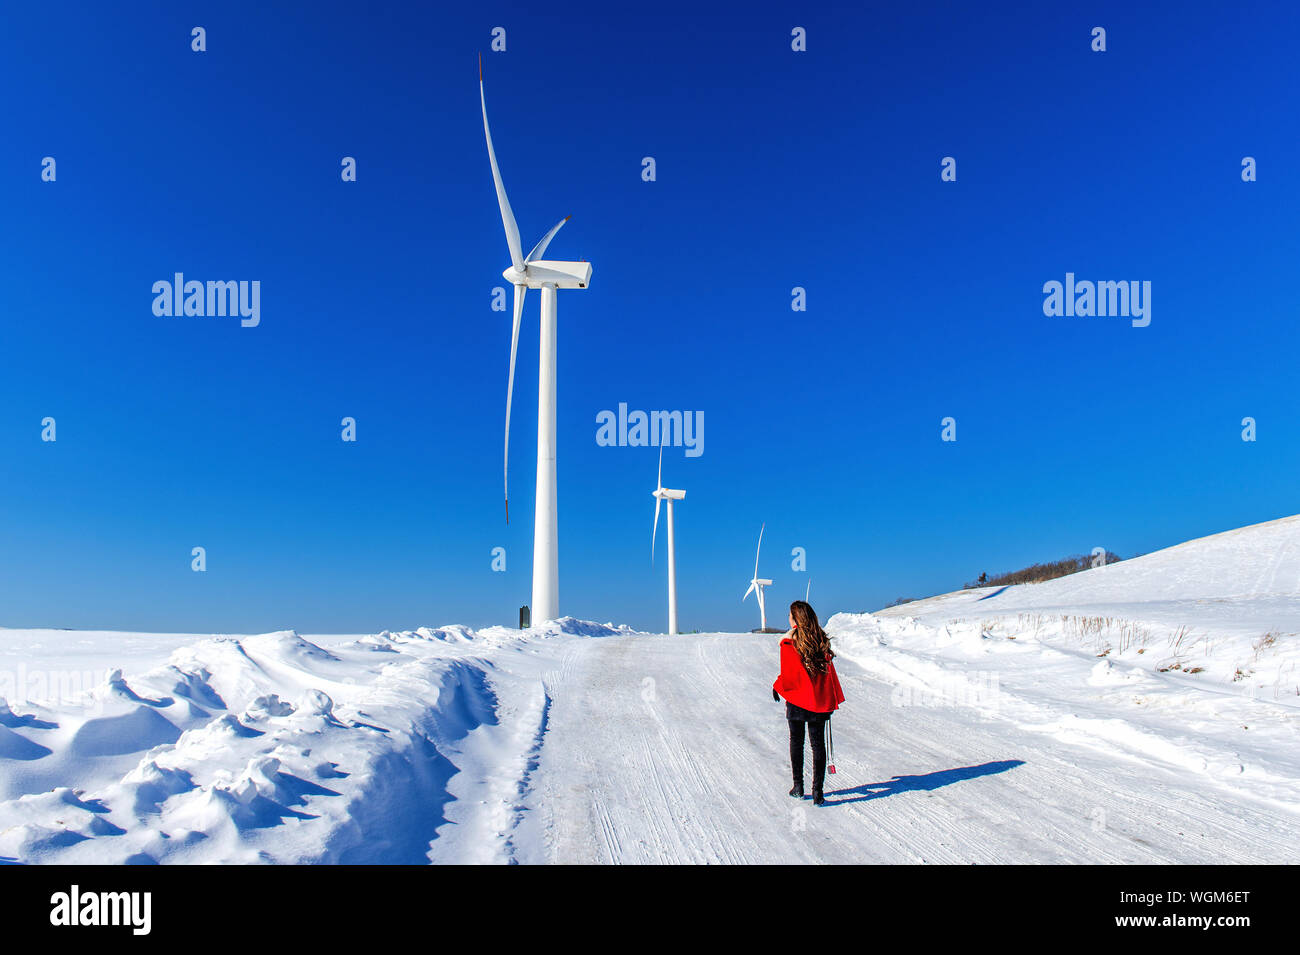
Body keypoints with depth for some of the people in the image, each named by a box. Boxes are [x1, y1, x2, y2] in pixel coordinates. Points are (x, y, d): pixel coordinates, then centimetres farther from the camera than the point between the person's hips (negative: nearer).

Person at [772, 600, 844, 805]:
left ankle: (798, 788, 20)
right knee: (818, 744, 9)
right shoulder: (822, 641, -2)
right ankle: (817, 792, 5)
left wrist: (777, 688, 7)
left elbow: (787, 675, -13)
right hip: (819, 702, 3)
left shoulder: (789, 644, -14)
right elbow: (830, 671, 5)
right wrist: (832, 700, 15)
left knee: (796, 742, 14)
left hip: (797, 700, -3)